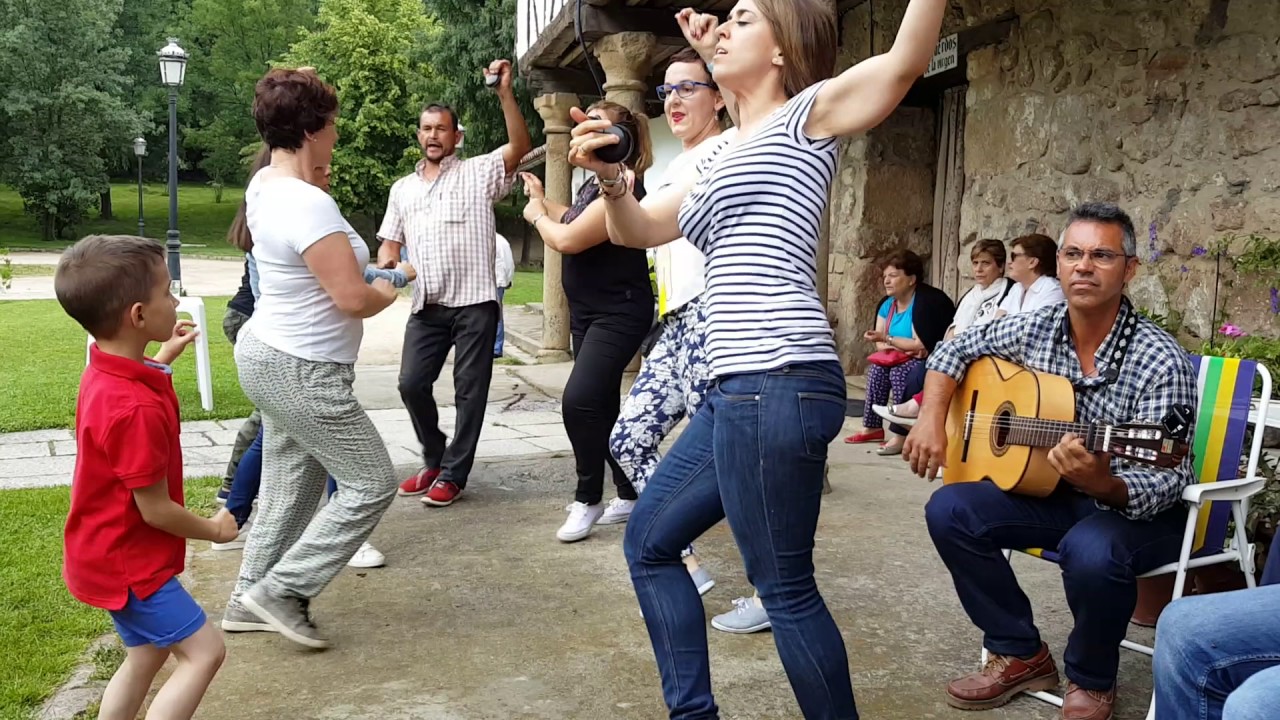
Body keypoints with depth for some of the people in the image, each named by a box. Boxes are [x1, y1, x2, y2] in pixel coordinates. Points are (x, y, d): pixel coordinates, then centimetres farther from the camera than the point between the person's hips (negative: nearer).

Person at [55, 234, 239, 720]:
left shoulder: (105, 372, -1)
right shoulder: (136, 410, -31)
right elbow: (155, 510, -24)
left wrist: (162, 358, 22)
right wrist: (214, 529, -8)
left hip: (111, 553, 10)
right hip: (127, 561, -10)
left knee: (146, 656, 20)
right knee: (204, 651, -6)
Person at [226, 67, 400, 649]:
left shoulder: (264, 184, 4)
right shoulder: (308, 204, -26)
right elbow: (353, 299, -28)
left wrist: (290, 95, 27)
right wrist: (386, 294, -5)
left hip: (269, 354, 10)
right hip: (303, 371, -10)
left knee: (290, 484, 19)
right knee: (372, 482, 0)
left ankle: (249, 598, 29)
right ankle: (281, 591, 5)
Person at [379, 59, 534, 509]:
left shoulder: (479, 173, 3)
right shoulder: (403, 189, 17)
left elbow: (521, 147, -11)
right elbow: (390, 244, 19)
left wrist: (505, 92, -20)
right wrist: (386, 268, -4)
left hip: (474, 302, -4)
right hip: (427, 306, 4)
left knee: (470, 391, 0)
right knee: (412, 384, 2)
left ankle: (453, 475, 12)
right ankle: (435, 459, 24)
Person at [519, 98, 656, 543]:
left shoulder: (622, 187, -19)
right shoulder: (594, 184, 11)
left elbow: (567, 240, -22)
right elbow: (575, 225, 28)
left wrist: (536, 217, -3)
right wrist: (542, 199, 23)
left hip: (619, 314, -10)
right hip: (587, 313, 10)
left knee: (580, 401, -18)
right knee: (601, 405, 12)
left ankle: (589, 499, -3)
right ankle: (629, 493, 23)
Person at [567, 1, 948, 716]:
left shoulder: (808, 113, 1)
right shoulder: (726, 151, 22)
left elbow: (907, 59, -14)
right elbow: (635, 230, 21)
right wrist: (610, 176, 1)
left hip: (779, 383, -9)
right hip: (740, 390, 9)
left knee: (785, 588, -2)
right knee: (649, 542, 16)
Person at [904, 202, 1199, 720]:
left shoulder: (1160, 361, -22)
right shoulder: (1034, 330, -6)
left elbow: (1166, 482, -25)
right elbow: (955, 352, 9)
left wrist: (1103, 484, -47)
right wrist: (932, 419, -7)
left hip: (1140, 510, -5)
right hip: (1051, 491, 6)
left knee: (1092, 552, -38)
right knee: (949, 510, -15)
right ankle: (1020, 654, 2)